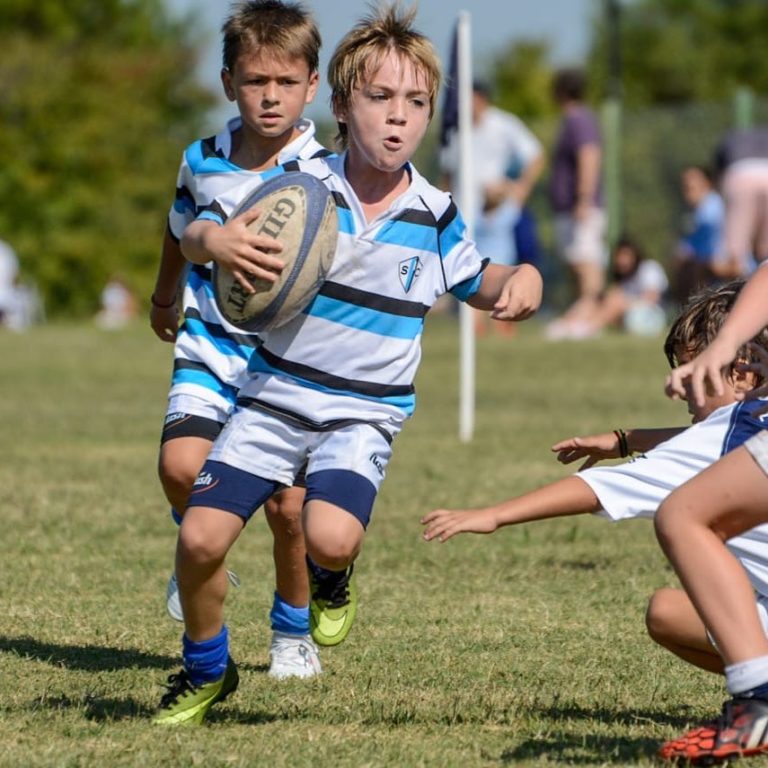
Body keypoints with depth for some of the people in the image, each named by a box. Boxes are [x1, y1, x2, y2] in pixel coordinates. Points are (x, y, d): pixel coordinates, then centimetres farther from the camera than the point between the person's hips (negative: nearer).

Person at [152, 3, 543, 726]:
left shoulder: (434, 216, -2)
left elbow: (476, 282, 16)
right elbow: (195, 232, -4)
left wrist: (522, 279, -8)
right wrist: (214, 242, -29)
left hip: (365, 411, 0)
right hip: (274, 394, 1)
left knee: (330, 539, -27)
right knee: (199, 538, -9)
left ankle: (332, 576, 14)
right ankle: (205, 670, 20)